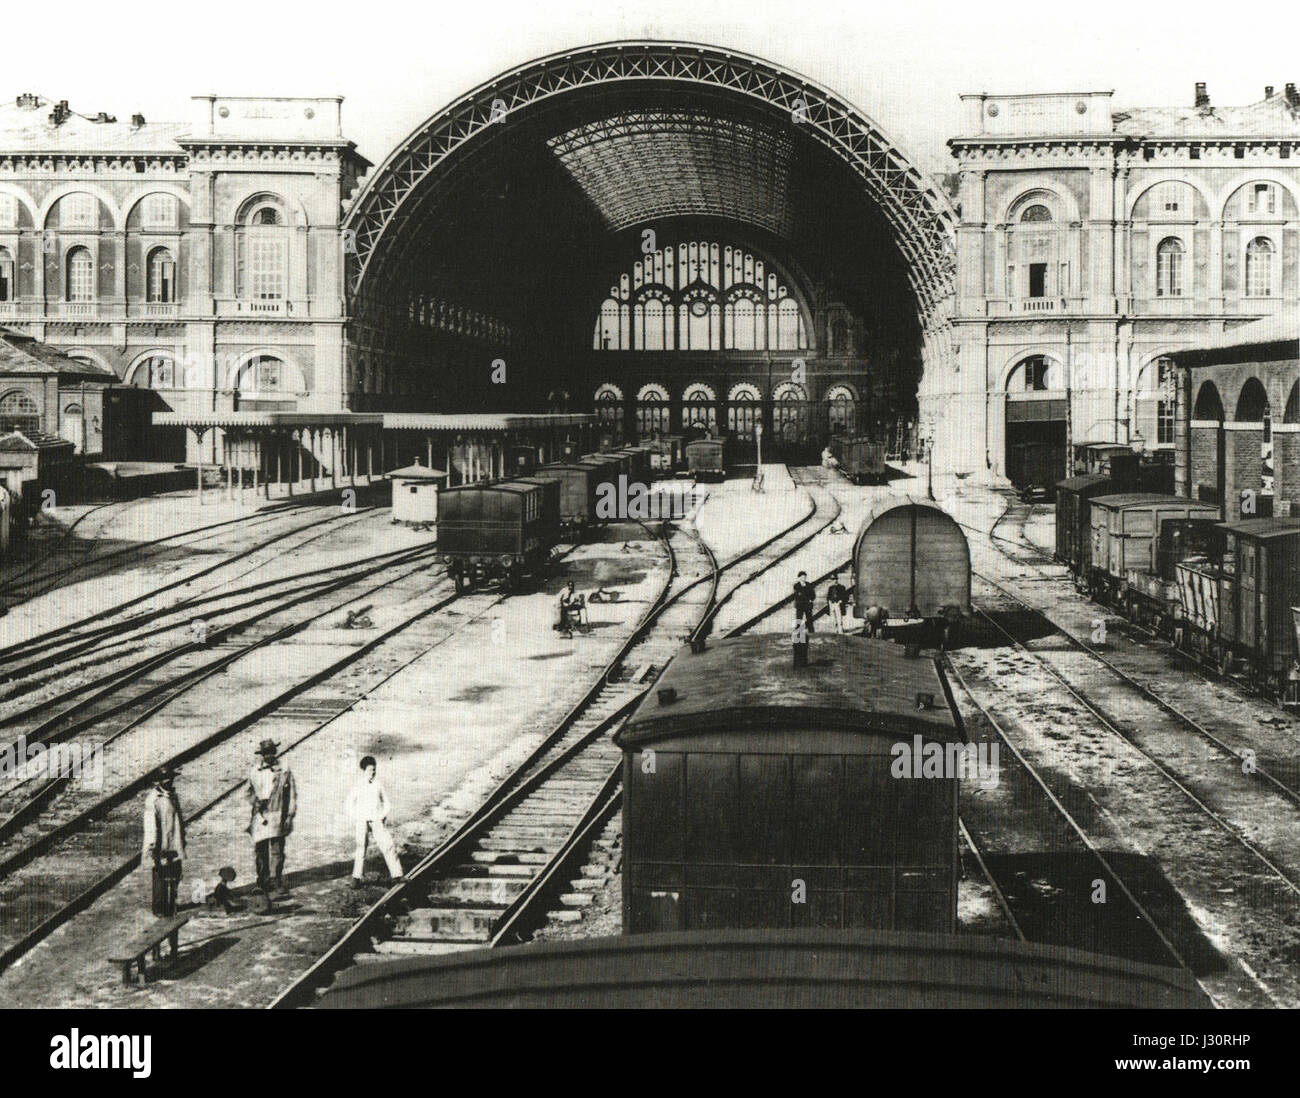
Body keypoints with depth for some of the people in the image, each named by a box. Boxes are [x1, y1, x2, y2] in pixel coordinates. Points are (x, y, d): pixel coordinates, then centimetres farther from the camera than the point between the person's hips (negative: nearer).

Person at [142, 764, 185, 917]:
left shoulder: (173, 796, 9)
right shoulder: (153, 799, -15)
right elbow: (150, 826, -16)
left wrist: (182, 840, 23)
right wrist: (152, 847, -17)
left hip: (175, 847, 7)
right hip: (161, 847, -7)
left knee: (175, 877, 13)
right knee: (160, 879, 3)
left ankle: (171, 906, 27)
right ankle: (159, 909, 15)